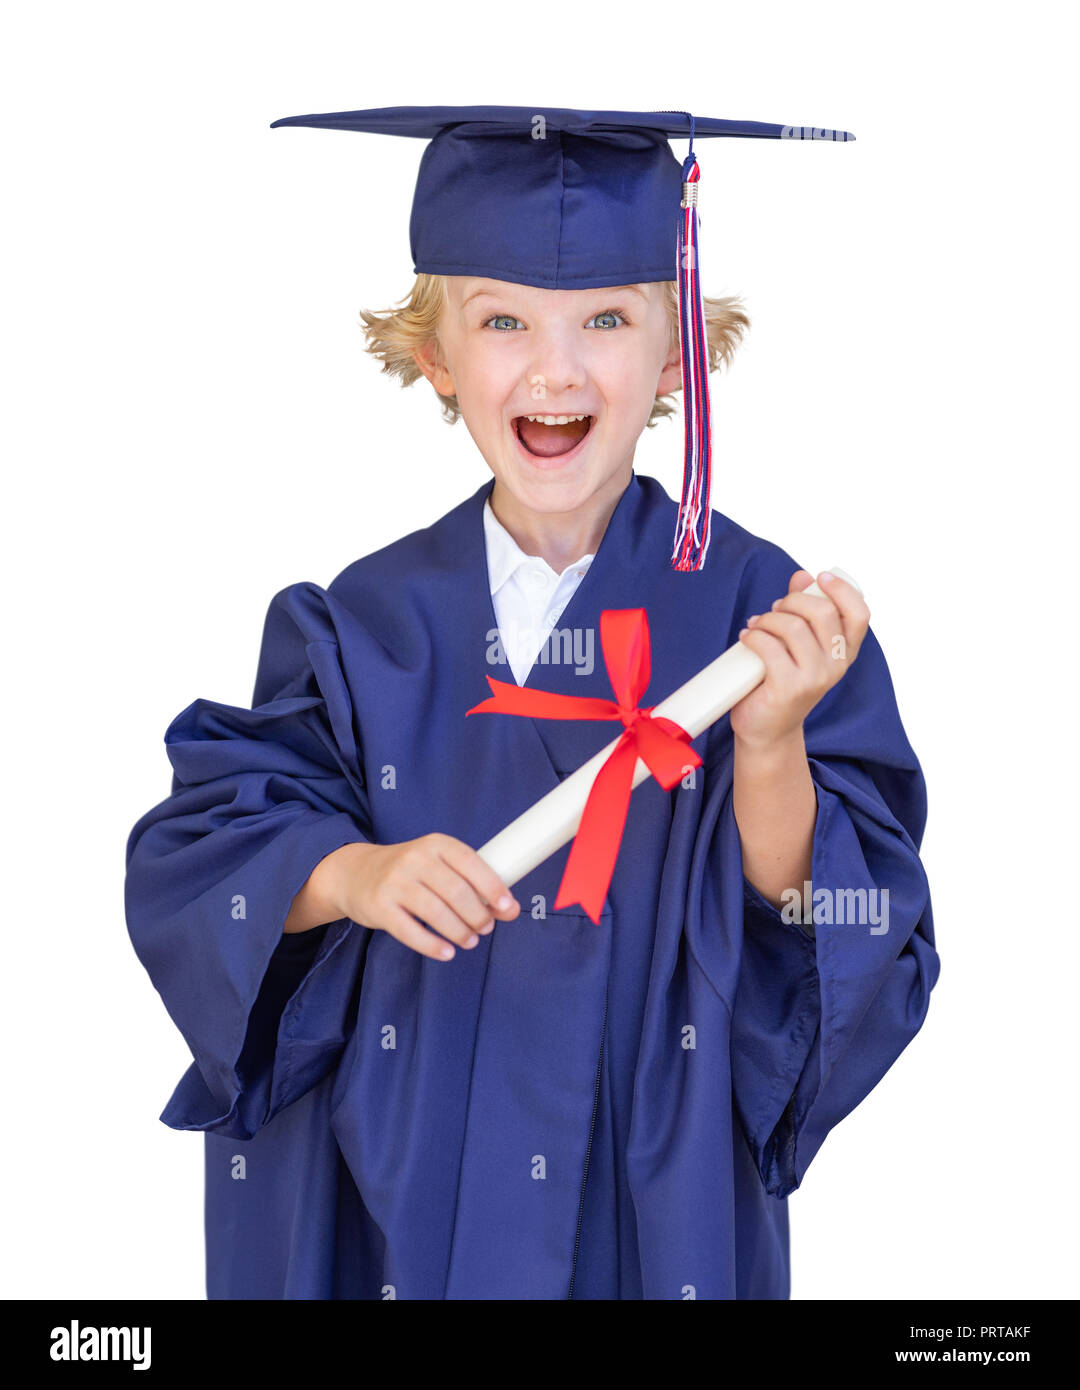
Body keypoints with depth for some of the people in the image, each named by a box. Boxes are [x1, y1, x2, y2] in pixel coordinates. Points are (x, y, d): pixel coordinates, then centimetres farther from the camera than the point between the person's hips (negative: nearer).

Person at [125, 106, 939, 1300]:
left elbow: (851, 946, -13)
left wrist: (772, 751, -28)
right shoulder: (365, 629, -4)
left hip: (657, 1204, -1)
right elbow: (190, 861, -6)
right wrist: (351, 875, -23)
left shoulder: (758, 612, -9)